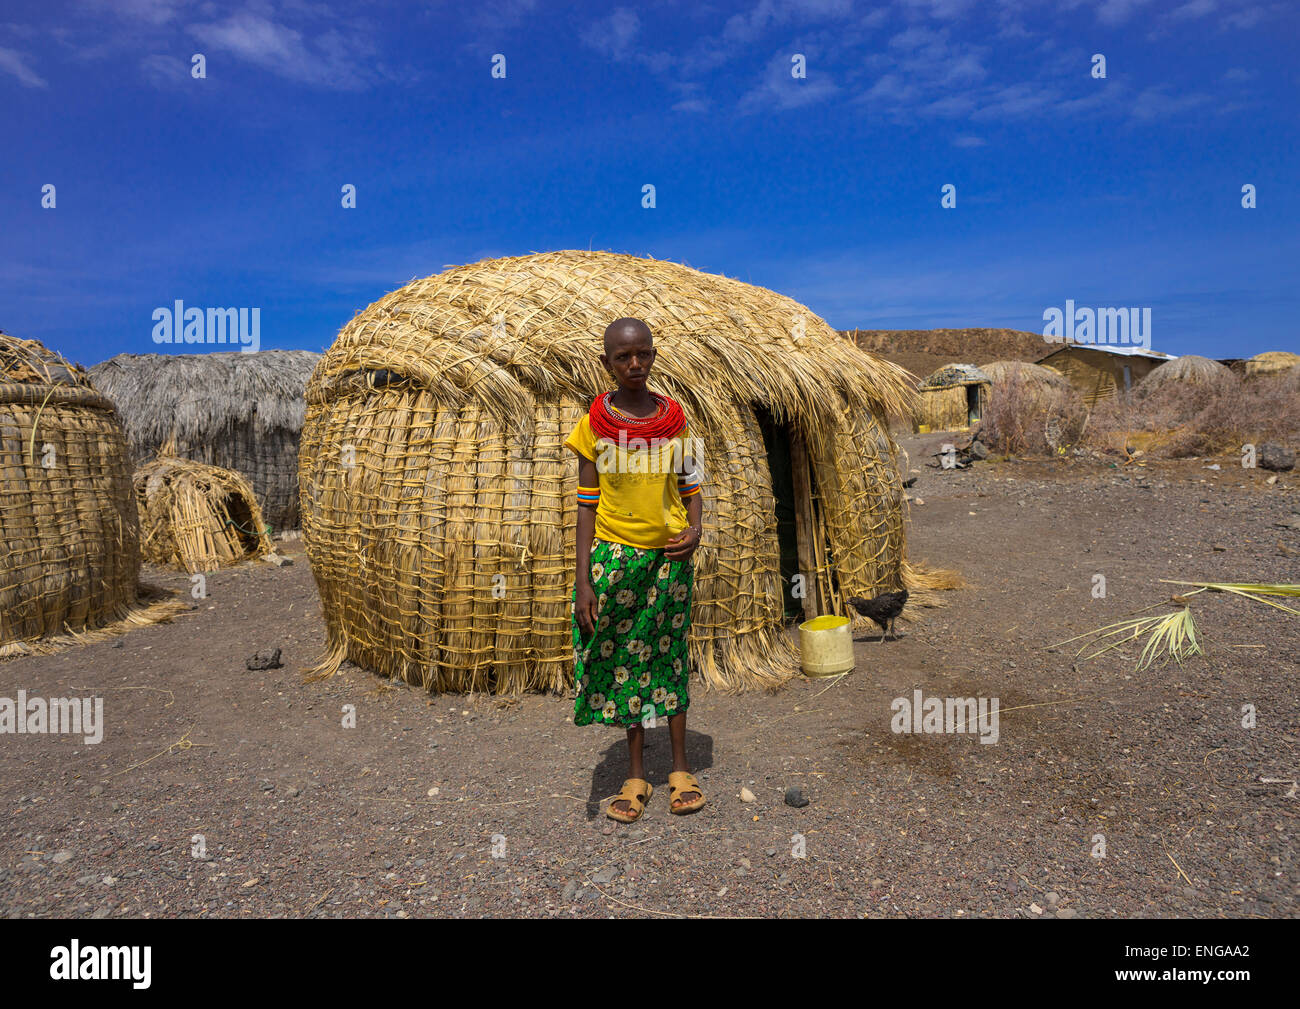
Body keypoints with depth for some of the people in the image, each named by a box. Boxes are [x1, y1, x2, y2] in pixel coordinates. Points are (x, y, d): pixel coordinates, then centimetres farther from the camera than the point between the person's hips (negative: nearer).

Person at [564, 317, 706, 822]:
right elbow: (587, 504, -3)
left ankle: (680, 767, 24)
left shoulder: (674, 417, 3)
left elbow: (690, 485, 11)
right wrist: (582, 579, -8)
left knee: (671, 654, 9)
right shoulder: (595, 424, -3)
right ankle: (636, 776, 21)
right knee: (624, 657, 7)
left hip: (670, 554, 1)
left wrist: (695, 527, -9)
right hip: (616, 553, -1)